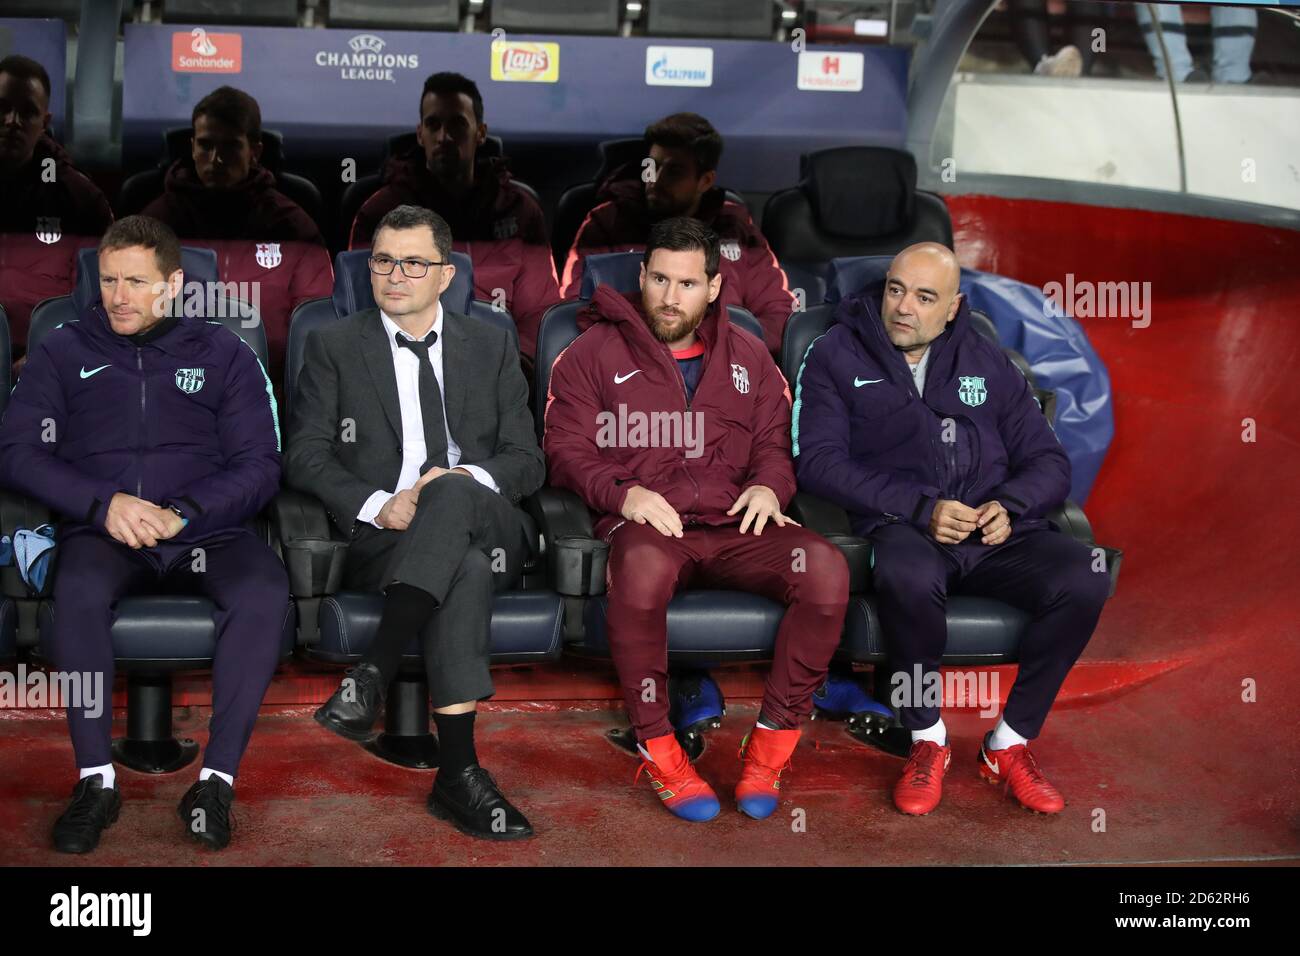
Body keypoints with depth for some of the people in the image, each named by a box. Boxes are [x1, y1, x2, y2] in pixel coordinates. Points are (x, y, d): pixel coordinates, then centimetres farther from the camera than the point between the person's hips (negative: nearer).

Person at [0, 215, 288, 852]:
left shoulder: (222, 353, 14)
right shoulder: (63, 353, 15)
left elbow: (260, 466, 6)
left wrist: (182, 513, -12)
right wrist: (105, 504, -12)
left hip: (206, 532, 0)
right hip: (102, 532, 0)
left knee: (265, 592, -32)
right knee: (79, 590, -35)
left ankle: (217, 778, -27)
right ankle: (96, 779, -25)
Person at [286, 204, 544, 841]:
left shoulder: (491, 346, 19)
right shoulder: (334, 347, 15)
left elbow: (527, 460, 12)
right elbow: (306, 456, 5)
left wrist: (469, 478, -12)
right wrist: (377, 504, -15)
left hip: (484, 522, 2)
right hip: (383, 535, -1)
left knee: (452, 492, -38)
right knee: (466, 570, -39)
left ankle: (373, 673, -44)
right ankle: (457, 771, -45)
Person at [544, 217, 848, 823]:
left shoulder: (747, 356, 24)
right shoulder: (594, 352, 13)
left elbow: (777, 443, 22)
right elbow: (566, 449, 5)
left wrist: (768, 484, -3)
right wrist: (624, 492, -14)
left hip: (734, 525, 3)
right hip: (645, 525, -3)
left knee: (826, 567, -29)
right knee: (642, 565, -42)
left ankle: (772, 744, -15)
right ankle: (657, 749, -24)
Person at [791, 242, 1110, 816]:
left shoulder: (987, 363, 20)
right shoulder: (836, 355, 10)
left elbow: (1049, 462, 17)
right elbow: (818, 461, -3)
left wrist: (1010, 506, -7)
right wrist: (920, 508, -13)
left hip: (994, 531, 4)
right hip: (903, 528, -3)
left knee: (1083, 579, -26)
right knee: (907, 576, -40)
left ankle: (1010, 746, -9)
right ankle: (927, 742, -14)